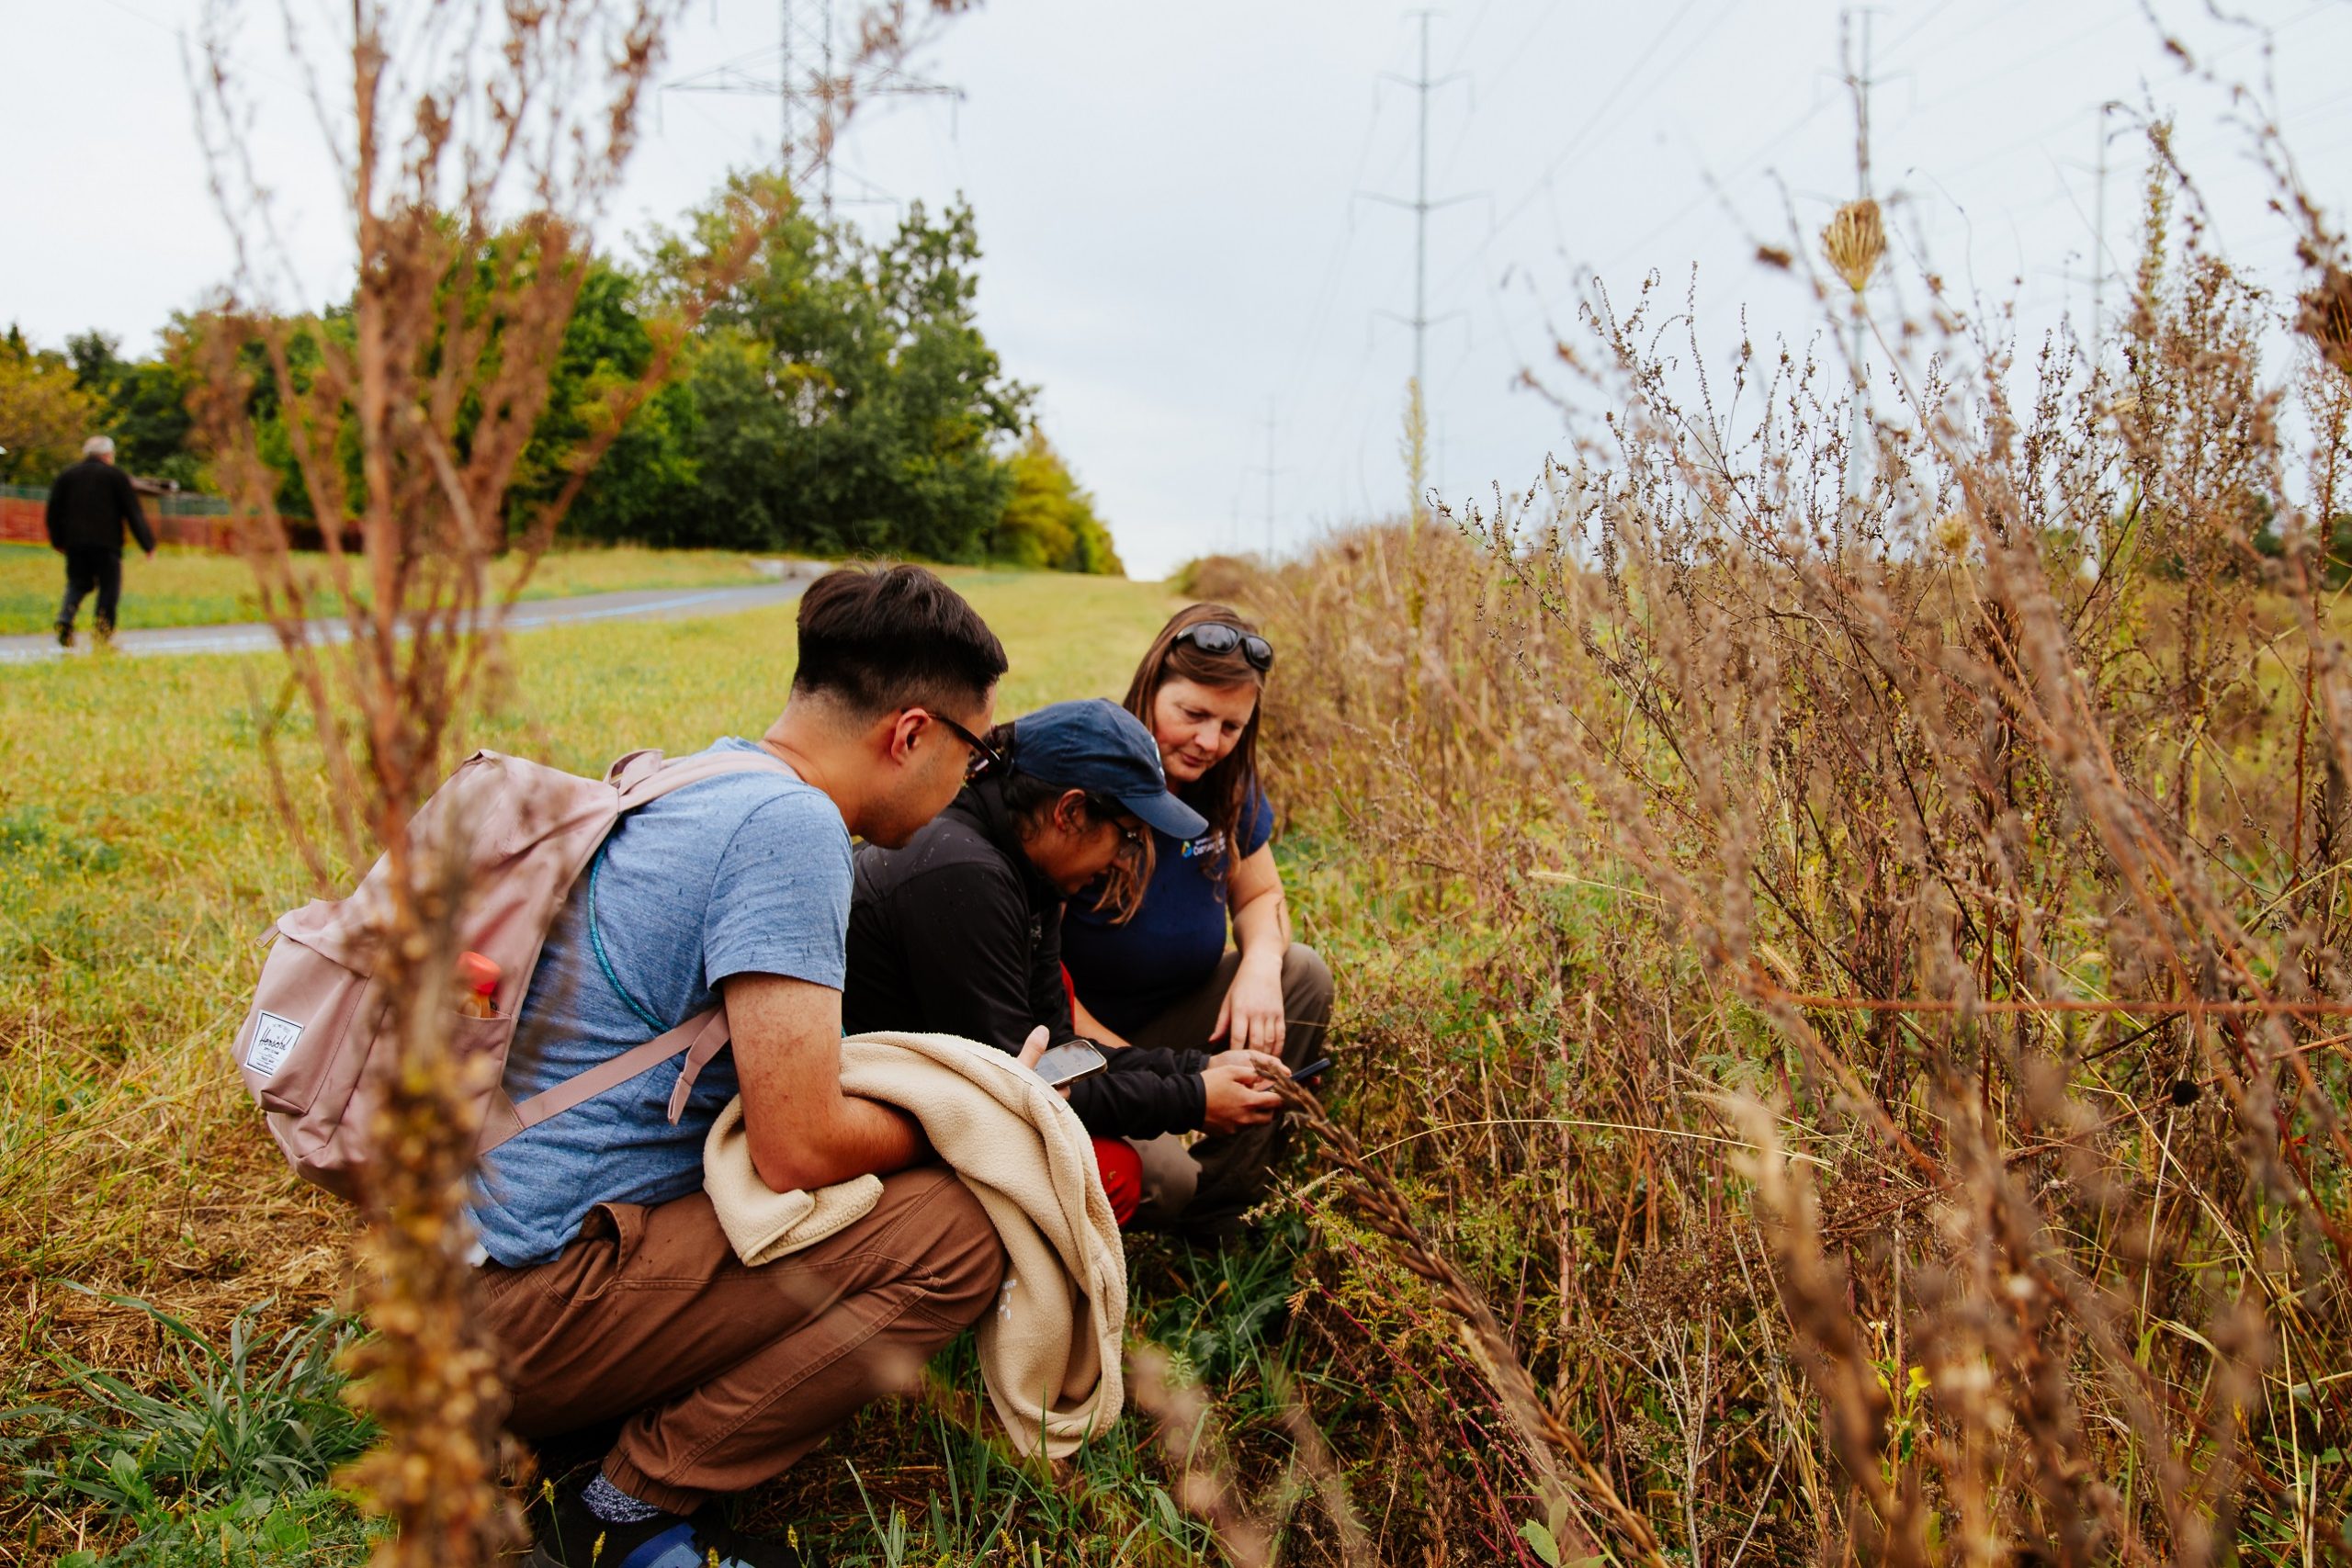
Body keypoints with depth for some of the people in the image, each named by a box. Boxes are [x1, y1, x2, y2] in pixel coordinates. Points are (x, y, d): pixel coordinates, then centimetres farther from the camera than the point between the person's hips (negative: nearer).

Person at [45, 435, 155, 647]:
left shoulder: (67, 476, 13)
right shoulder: (116, 476, 2)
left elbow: (54, 510, 13)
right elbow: (134, 512, -2)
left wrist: (57, 541, 21)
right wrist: (148, 544, -2)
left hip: (74, 543, 4)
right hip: (107, 543, -4)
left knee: (77, 583, 13)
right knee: (109, 587, 2)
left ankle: (65, 616, -14)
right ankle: (103, 634, -5)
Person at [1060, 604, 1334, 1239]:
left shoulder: (1223, 787, -3)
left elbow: (1260, 895, 10)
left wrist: (1260, 966, -15)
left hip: (1170, 1019, 7)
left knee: (1303, 977, -12)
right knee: (1163, 1178, -30)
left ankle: (1222, 1215, -2)